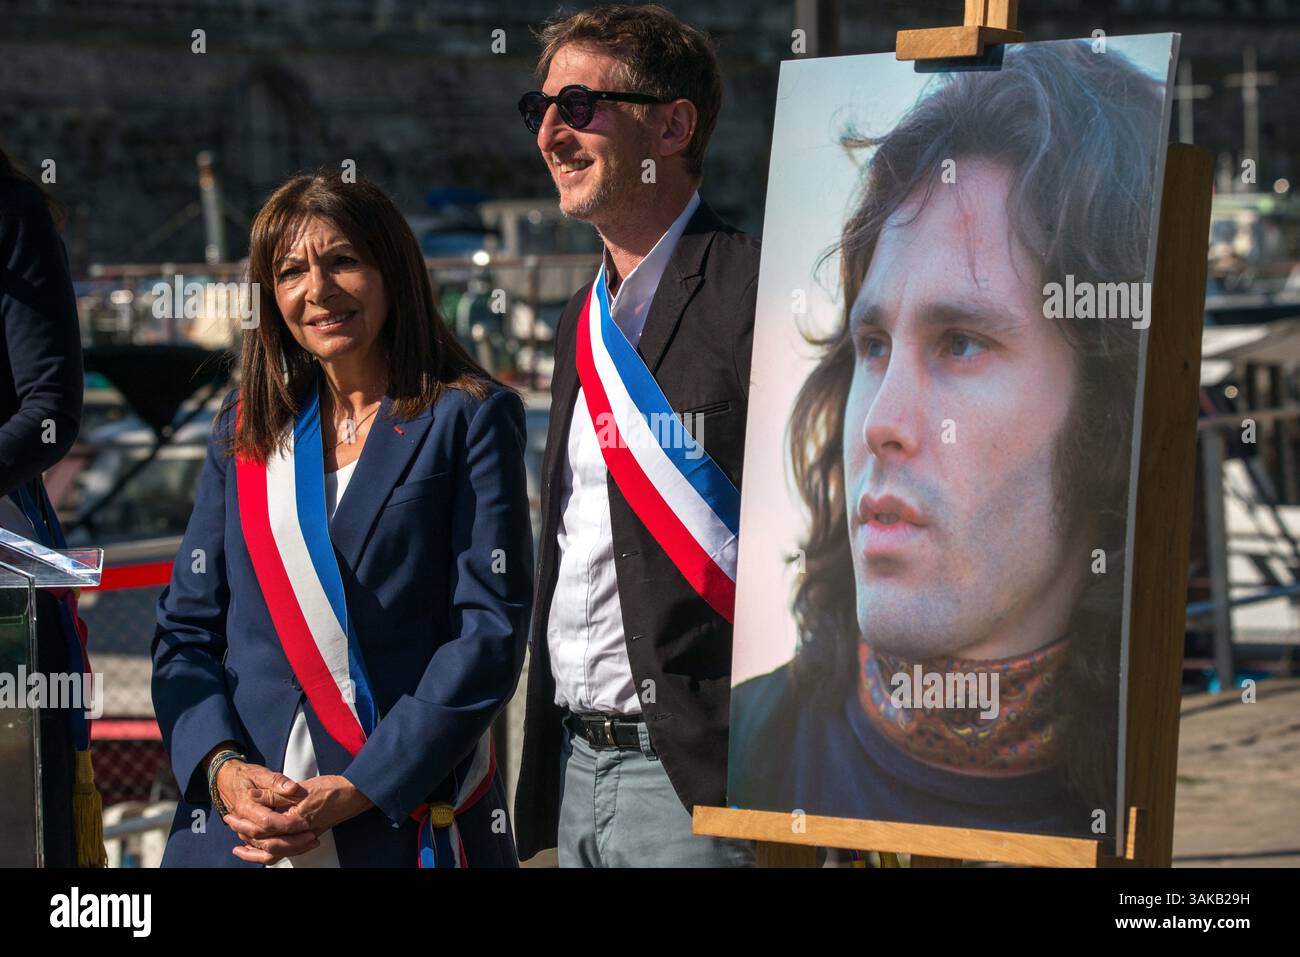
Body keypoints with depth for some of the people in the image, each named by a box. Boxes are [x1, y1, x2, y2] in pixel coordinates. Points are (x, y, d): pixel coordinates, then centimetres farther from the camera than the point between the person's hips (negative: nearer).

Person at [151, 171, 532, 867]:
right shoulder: (244, 430, 13)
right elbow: (187, 629, 9)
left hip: (411, 821, -3)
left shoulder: (469, 417, 0)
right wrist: (223, 767, -9)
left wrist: (358, 792, -15)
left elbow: (492, 628, -8)